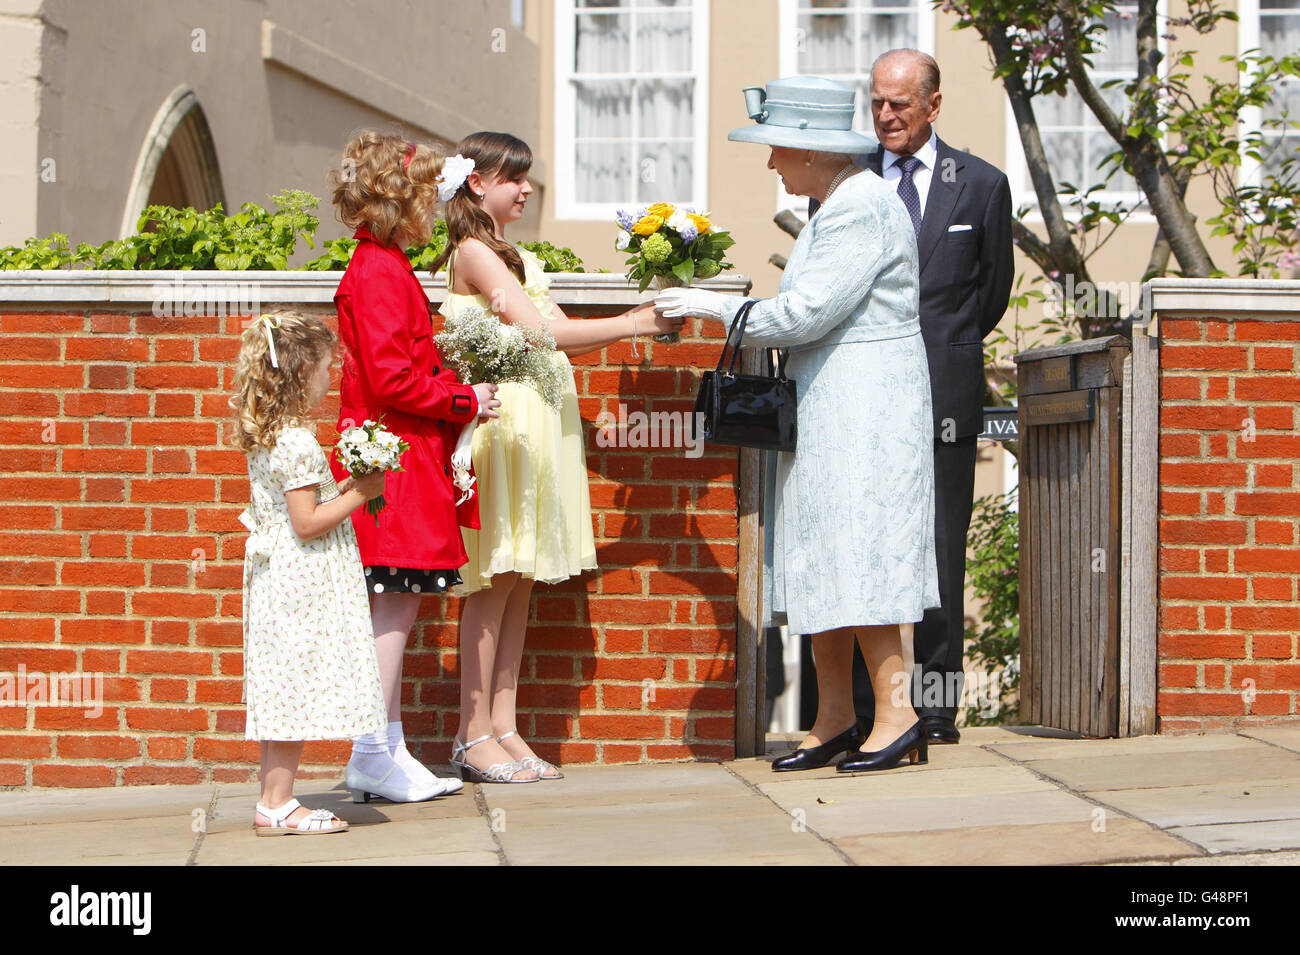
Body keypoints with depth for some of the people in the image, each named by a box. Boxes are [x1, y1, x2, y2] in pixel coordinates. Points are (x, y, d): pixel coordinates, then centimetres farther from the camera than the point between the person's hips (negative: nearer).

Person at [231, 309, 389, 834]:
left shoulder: (265, 439, 11)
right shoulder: (298, 443, -19)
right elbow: (308, 523, -21)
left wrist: (341, 487, 12)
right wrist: (359, 494, -13)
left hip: (277, 575, 10)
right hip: (302, 581, -10)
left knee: (283, 692, 12)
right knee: (297, 688, -5)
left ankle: (273, 799, 16)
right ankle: (277, 806, -1)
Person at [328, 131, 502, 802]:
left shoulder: (385, 269, 18)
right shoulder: (380, 274, -14)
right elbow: (392, 380, -20)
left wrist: (457, 393, 10)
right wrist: (465, 400, -12)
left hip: (406, 458, 10)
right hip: (396, 458, -10)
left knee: (398, 606, 10)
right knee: (395, 605, -9)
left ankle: (389, 753, 12)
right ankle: (373, 757, -6)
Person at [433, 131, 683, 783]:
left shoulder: (515, 257, 21)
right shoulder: (473, 252, -8)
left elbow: (563, 338, 15)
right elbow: (540, 331, -15)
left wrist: (641, 320, 2)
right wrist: (634, 324, -13)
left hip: (538, 423, 9)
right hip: (501, 420, -9)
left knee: (520, 579, 6)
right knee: (496, 579, -7)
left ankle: (503, 728, 8)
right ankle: (474, 736, -3)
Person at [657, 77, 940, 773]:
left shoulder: (863, 208, -16)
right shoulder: (833, 208, 16)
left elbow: (806, 312, -18)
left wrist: (718, 307, -7)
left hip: (865, 407, -10)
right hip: (826, 409, 10)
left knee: (854, 554, -10)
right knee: (821, 563, 8)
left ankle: (896, 710, -6)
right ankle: (835, 719, 11)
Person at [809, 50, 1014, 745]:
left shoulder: (981, 185, 7)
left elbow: (995, 285, 16)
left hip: (943, 396, -1)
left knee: (940, 550, 1)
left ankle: (936, 707, 7)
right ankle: (864, 706, 4)